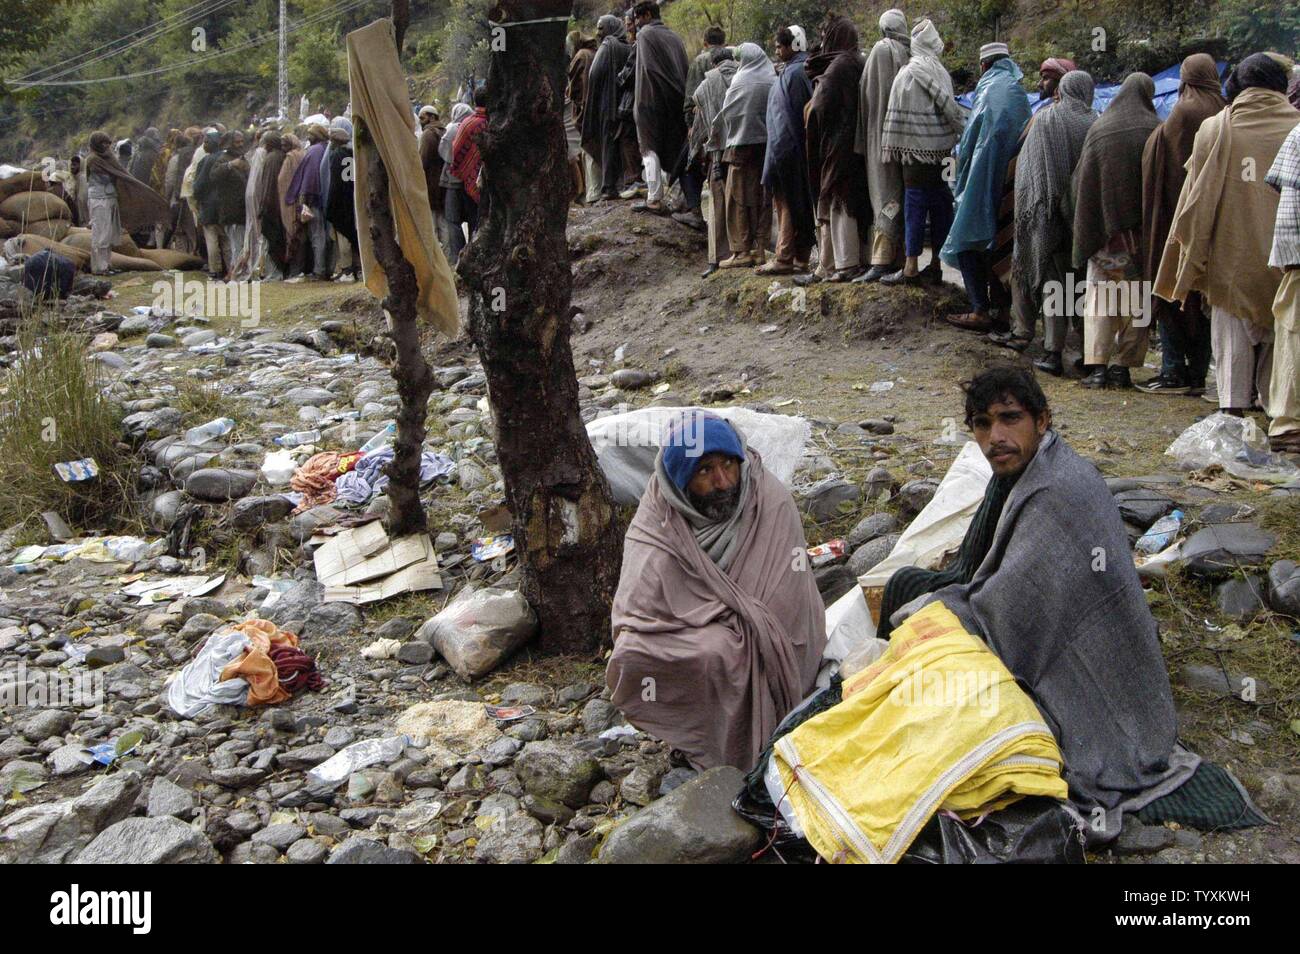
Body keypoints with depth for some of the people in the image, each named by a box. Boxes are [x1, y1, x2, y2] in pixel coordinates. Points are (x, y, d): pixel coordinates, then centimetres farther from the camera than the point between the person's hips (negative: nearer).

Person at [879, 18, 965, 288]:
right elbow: (949, 106, 0)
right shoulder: (940, 71, 4)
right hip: (943, 149, 5)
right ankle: (936, 266, 13)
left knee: (915, 207, -2)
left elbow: (898, 114, -6)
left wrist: (891, 147, -2)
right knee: (940, 206, 8)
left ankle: (911, 268, -2)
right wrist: (964, 134, 10)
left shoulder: (909, 73, -6)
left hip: (917, 149, -4)